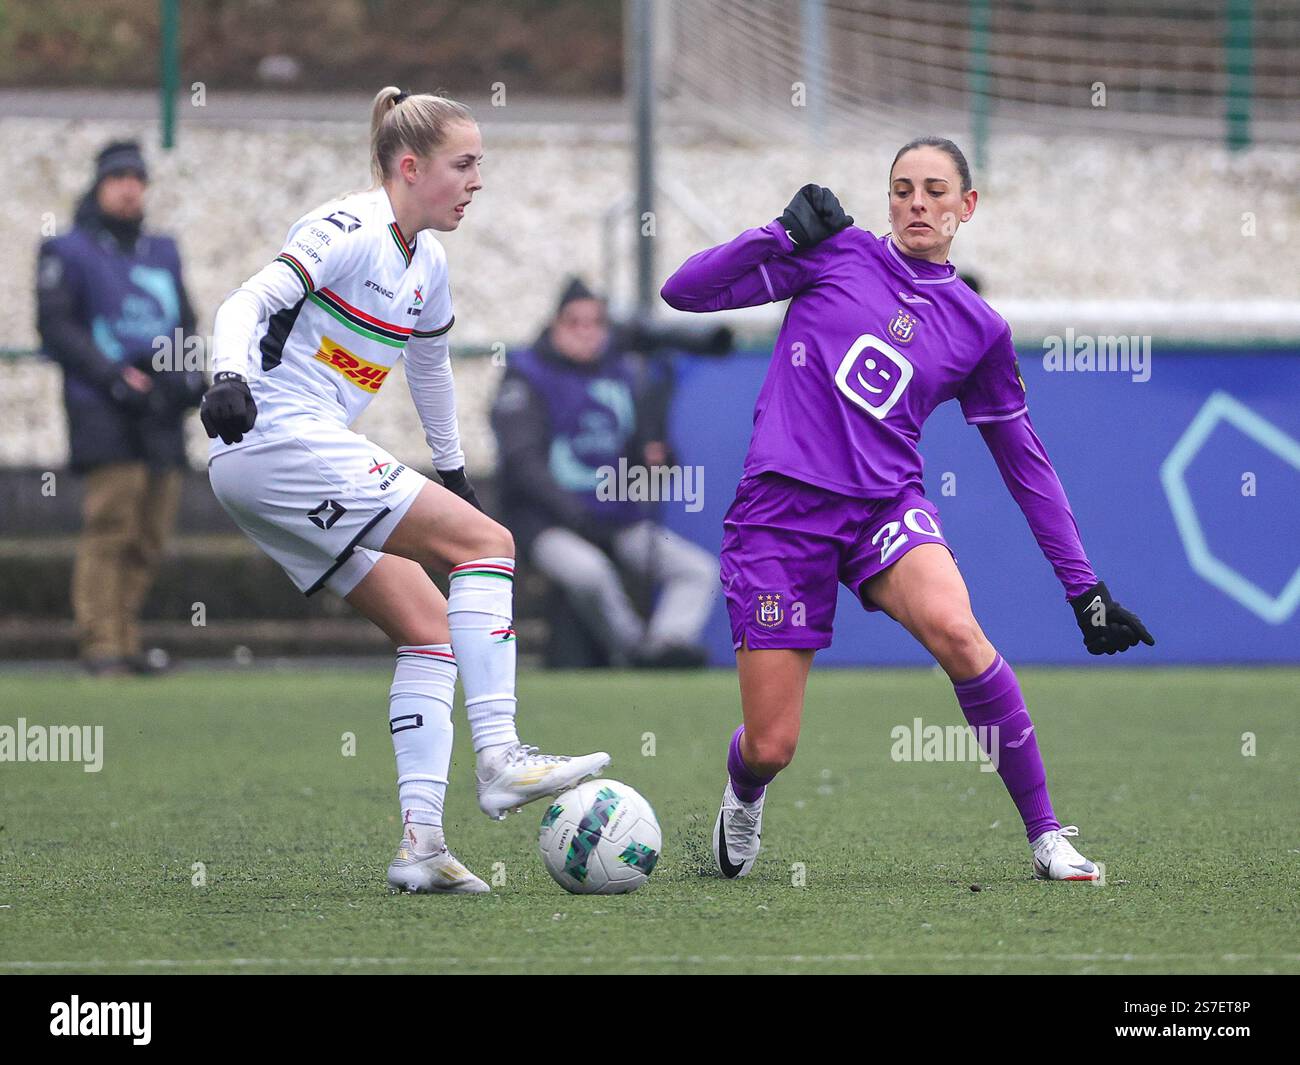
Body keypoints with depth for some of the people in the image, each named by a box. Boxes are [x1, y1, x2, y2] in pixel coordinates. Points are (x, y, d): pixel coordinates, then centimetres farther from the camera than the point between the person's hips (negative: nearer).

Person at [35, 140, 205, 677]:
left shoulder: (163, 252, 22)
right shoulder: (68, 252, 4)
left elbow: (185, 322, 26)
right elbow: (56, 328, -4)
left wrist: (187, 372, 5)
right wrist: (114, 377, -14)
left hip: (161, 412, 6)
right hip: (103, 412, -6)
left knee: (150, 536, 2)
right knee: (111, 525, -15)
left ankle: (127, 642, 8)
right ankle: (101, 645, -14)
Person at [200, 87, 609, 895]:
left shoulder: (428, 265, 17)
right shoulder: (349, 231, -10)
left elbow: (431, 365, 34)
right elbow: (249, 303, -22)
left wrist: (452, 471, 41)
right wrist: (231, 378, -40)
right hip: (281, 443, -10)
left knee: (430, 627, 3)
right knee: (486, 542, -15)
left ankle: (422, 838, -4)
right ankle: (500, 757, -21)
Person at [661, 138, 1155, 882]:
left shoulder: (980, 330, 9)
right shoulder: (837, 253, 5)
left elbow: (1026, 464, 16)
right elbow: (687, 291, 3)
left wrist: (1085, 589, 13)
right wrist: (784, 234, -9)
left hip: (885, 504, 1)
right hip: (782, 506, -1)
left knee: (952, 626, -33)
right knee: (770, 750, -4)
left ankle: (1047, 835, -20)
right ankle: (744, 794, 37)